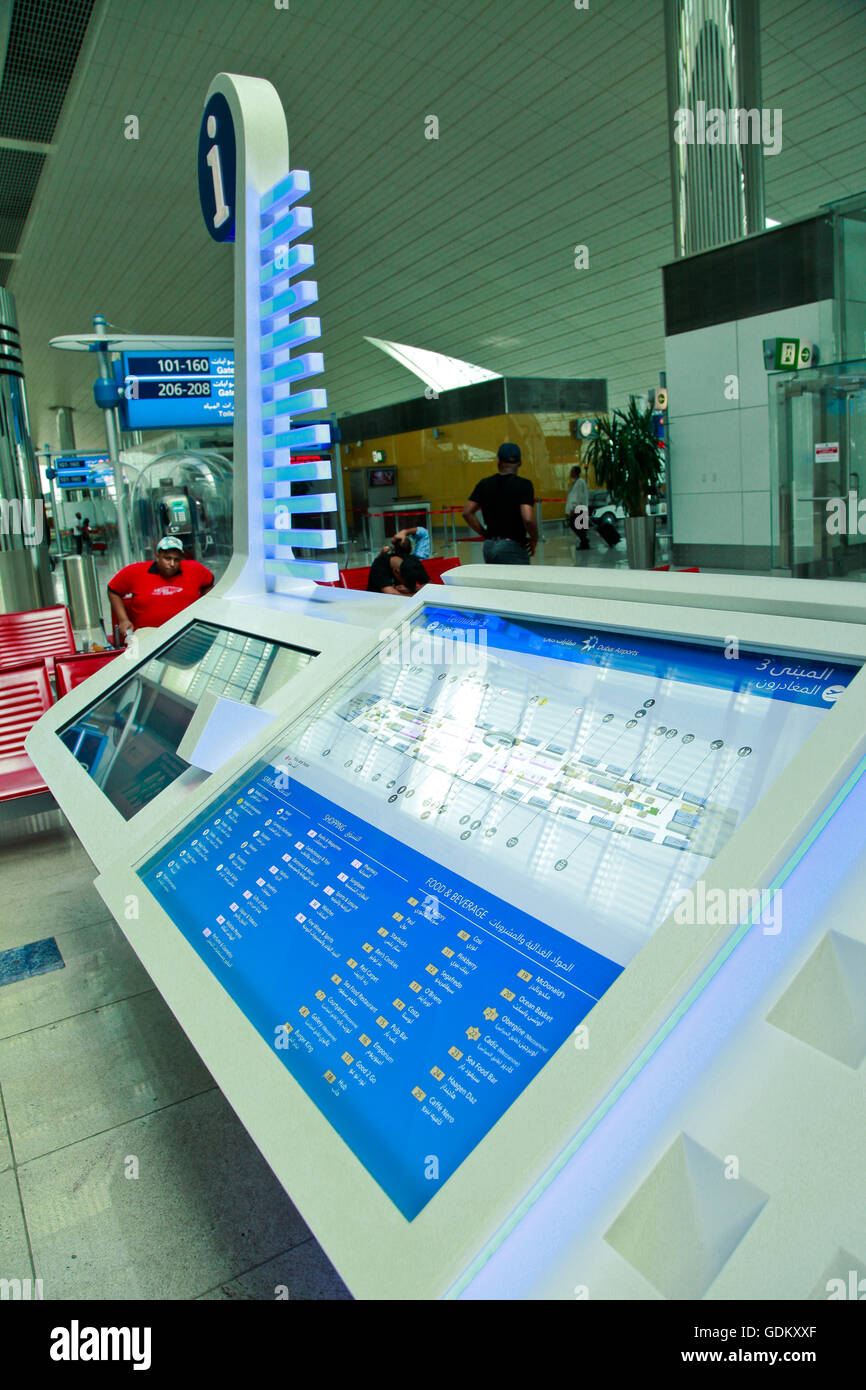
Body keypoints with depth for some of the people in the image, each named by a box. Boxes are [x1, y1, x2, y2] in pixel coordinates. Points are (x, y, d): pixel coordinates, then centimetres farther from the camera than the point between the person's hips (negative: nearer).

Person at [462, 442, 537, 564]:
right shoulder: (523, 485, -9)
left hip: (489, 546, 6)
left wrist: (485, 534, 11)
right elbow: (528, 519, -20)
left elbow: (467, 513, 4)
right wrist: (534, 539, -2)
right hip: (513, 547, -5)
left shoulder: (484, 484, 6)